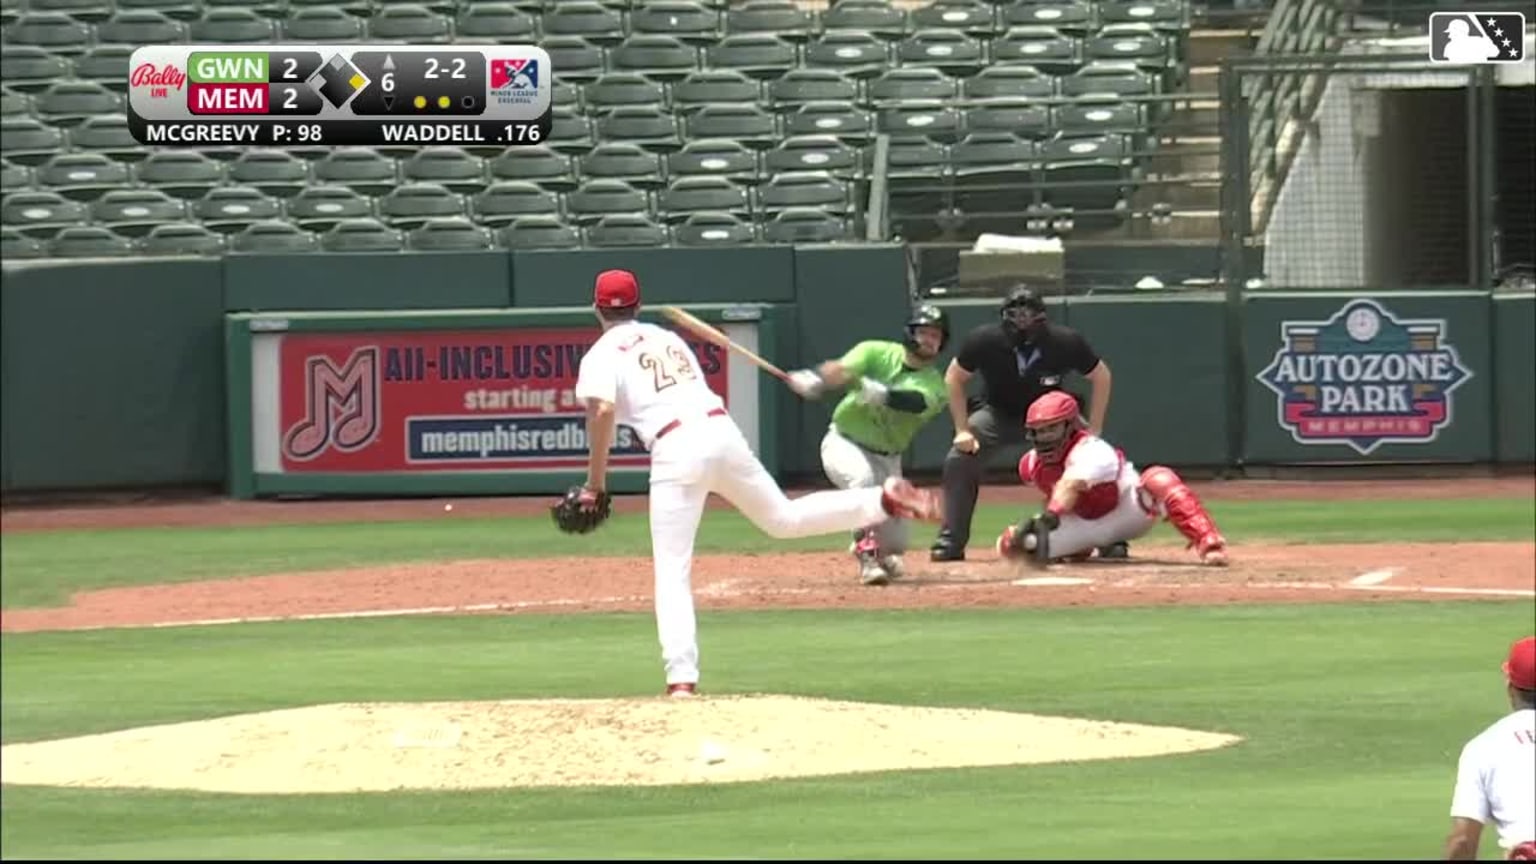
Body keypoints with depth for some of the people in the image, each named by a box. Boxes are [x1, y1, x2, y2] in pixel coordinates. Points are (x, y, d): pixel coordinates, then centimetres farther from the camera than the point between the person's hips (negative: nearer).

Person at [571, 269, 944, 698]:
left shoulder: (602, 355, 6)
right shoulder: (667, 338, 27)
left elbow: (602, 410, -12)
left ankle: (682, 680, -14)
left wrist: (595, 481, -6)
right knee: (784, 518, 23)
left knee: (672, 571, -4)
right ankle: (884, 500, 12)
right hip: (722, 429, 6)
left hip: (675, 449, -6)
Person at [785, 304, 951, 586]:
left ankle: (882, 555, 40)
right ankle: (867, 555, -31)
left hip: (887, 459, 3)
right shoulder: (877, 353, -11)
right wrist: (815, 379, -51)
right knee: (863, 479, -38)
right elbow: (842, 369, -28)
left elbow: (918, 402, -31)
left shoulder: (933, 384, -9)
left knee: (893, 547, 4)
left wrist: (884, 394, -50)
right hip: (844, 443, -3)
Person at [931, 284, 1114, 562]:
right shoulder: (985, 340, -29)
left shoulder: (1065, 342, -29)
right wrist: (962, 430, -18)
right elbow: (953, 379, -12)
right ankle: (950, 542, -11)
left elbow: (1101, 377, -12)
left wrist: (1093, 432, -15)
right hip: (999, 414, 0)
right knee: (959, 458, -22)